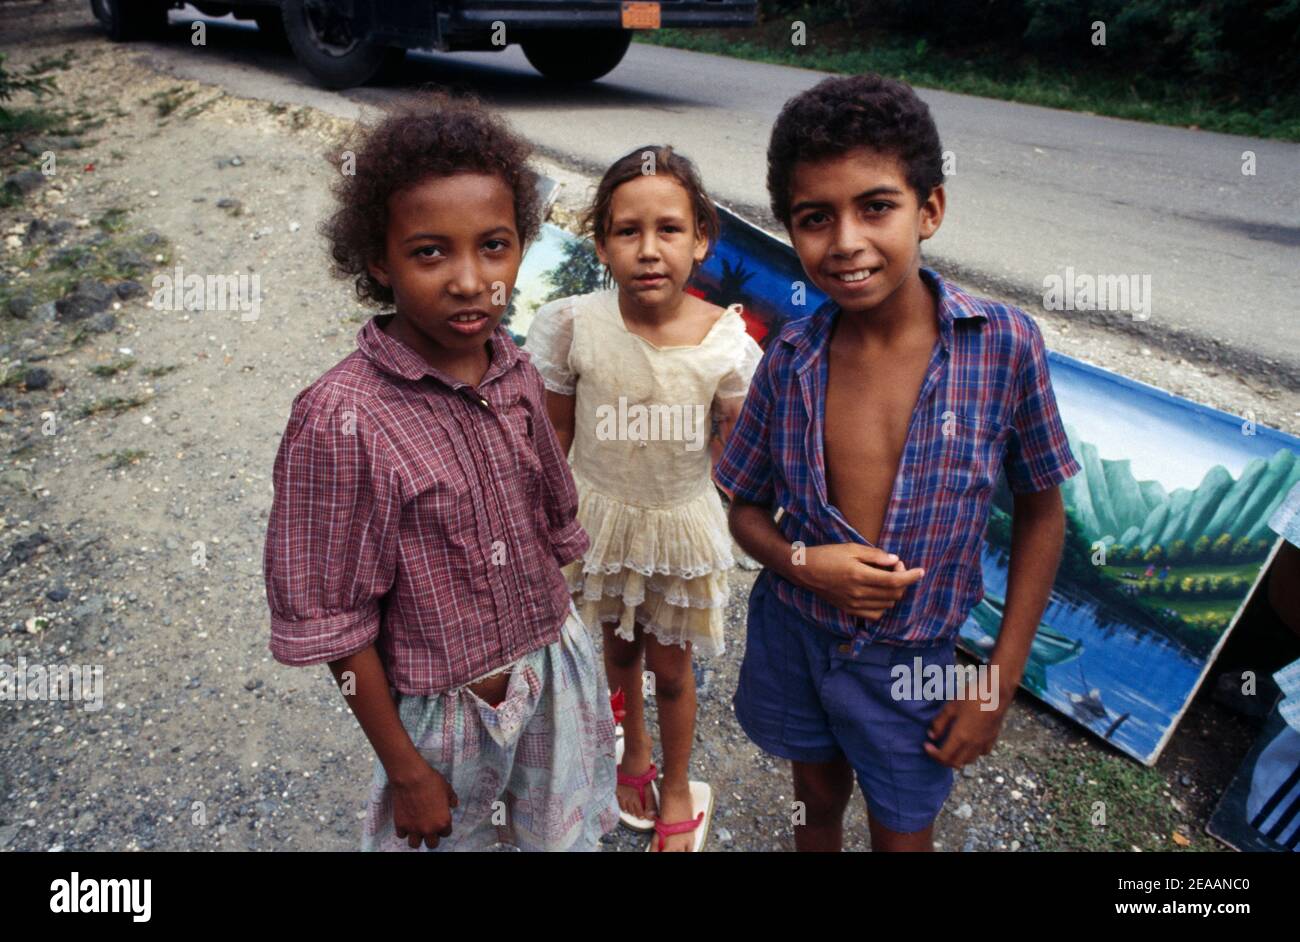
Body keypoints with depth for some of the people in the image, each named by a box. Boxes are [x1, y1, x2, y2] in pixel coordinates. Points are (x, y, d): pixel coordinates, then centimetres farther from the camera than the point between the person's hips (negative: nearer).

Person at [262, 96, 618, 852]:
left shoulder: (517, 377, -7)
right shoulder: (340, 419, -23)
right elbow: (330, 619, -16)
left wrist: (563, 639, 13)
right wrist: (405, 768, -9)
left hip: (559, 668, 5)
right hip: (447, 708, -4)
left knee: (570, 836, 23)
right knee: (452, 836, 21)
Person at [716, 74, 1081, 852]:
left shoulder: (1005, 346, -18)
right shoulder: (791, 357, -12)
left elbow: (1041, 515, -6)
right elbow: (748, 510, 0)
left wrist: (1001, 683, -7)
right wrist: (801, 561, -21)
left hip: (909, 665, -1)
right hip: (790, 637, 2)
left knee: (903, 836, 19)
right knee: (818, 801, 26)